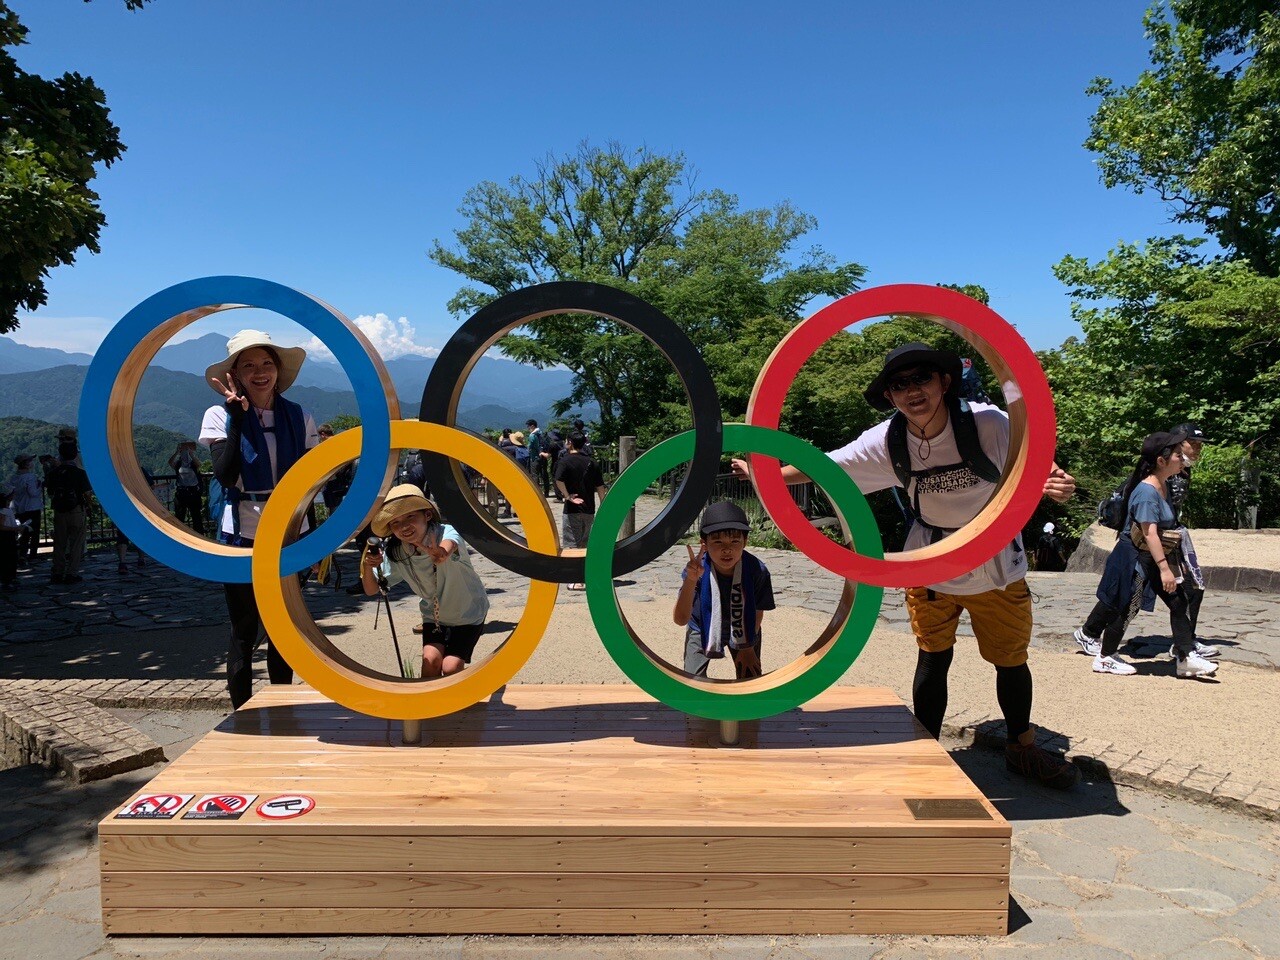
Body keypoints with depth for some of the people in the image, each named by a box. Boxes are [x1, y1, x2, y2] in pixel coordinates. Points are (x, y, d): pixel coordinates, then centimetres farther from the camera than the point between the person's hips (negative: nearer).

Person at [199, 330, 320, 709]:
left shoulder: (299, 417, 3)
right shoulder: (221, 415, -4)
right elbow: (225, 475, -18)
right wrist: (237, 416, -20)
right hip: (242, 535, -3)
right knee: (244, 631, 3)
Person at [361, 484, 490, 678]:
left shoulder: (446, 533, -30)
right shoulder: (395, 554, -16)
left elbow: (445, 551, -55)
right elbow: (371, 590, -10)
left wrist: (441, 554, -80)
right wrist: (367, 566, -31)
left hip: (468, 615, -3)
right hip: (434, 615, 4)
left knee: (450, 668, -12)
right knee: (431, 659, -16)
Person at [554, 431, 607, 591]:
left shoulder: (565, 460, -7)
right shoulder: (591, 462, 7)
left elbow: (559, 480, -24)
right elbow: (600, 486, 7)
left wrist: (567, 496, -15)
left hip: (573, 508, -5)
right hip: (589, 508, 5)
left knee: (572, 544, -2)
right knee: (585, 543, 16)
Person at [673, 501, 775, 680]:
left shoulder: (757, 570, -31)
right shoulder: (697, 569, -33)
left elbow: (757, 612, -13)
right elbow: (680, 620, -40)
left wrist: (748, 647, -2)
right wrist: (690, 580, -53)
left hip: (744, 630, 1)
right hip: (702, 630, -1)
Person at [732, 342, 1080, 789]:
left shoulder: (989, 424, -25)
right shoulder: (887, 443, -18)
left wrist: (1054, 483, -39)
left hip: (997, 564, 0)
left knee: (1011, 660, 13)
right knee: (933, 659, 7)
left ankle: (1022, 747, 36)